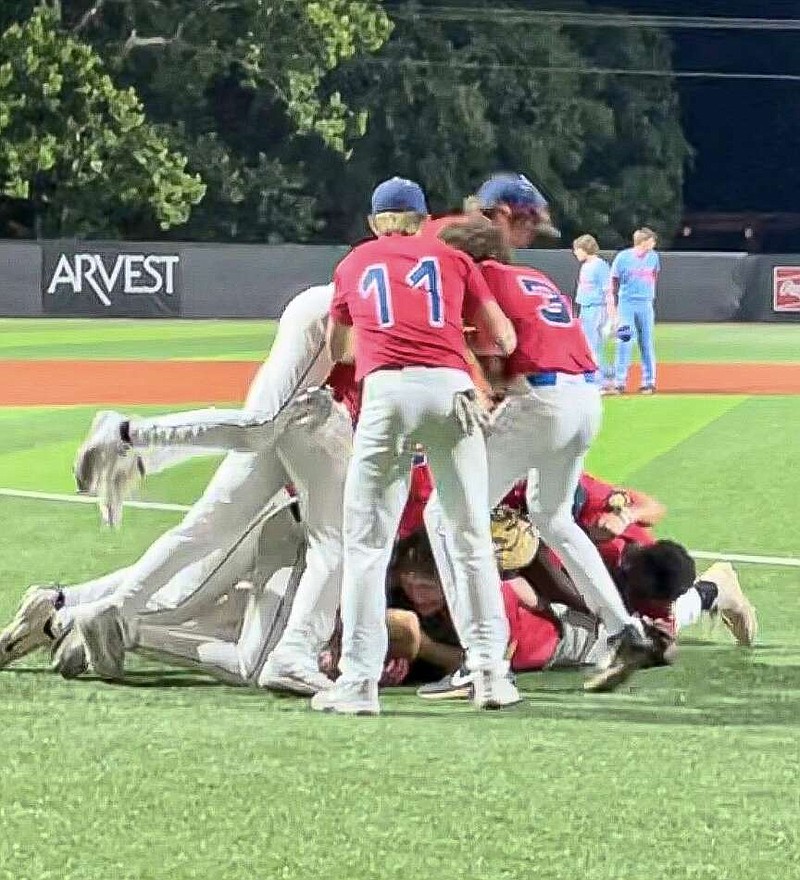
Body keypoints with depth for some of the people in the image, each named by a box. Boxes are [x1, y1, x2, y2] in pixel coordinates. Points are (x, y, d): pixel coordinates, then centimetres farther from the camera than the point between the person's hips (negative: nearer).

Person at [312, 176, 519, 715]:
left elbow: (337, 350, 34)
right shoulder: (453, 258, 22)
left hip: (387, 392, -1)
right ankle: (490, 672, 3)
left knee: (367, 542, 0)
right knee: (472, 538, 7)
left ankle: (360, 681, -7)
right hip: (452, 388, 1)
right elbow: (505, 340, 16)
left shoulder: (354, 263, 23)